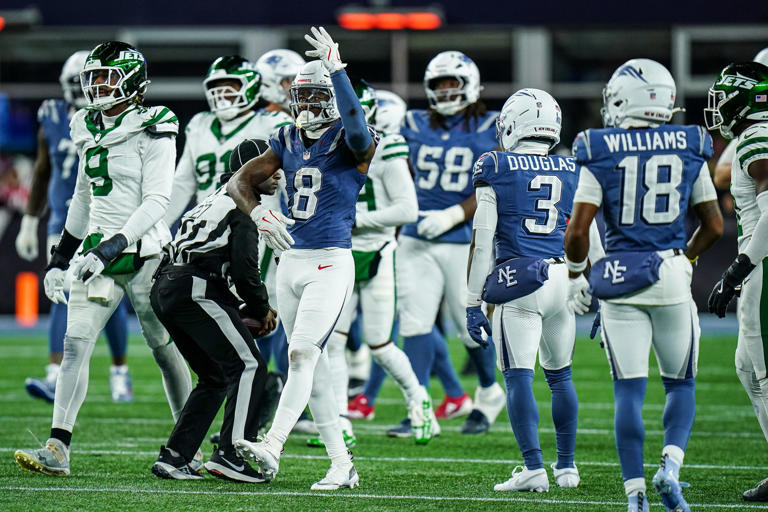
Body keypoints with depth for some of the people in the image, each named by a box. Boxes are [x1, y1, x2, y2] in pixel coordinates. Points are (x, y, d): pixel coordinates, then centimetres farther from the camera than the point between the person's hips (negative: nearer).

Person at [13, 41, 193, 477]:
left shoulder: (153, 131, -10)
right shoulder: (90, 131, 12)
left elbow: (157, 200, -16)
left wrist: (115, 246, -26)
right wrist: (61, 257, 19)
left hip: (144, 249, -6)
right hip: (97, 249, 6)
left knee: (165, 349, 6)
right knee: (76, 345, -7)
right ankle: (57, 449, -12)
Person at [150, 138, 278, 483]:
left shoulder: (217, 201, 29)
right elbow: (244, 267, -13)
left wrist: (242, 310, 21)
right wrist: (262, 310, 3)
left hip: (165, 290, 10)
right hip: (196, 292, -10)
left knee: (215, 378, 18)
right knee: (249, 367, -6)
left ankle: (173, 457, 12)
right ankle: (229, 455, -14)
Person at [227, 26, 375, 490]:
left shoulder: (350, 143, -5)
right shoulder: (288, 142, 12)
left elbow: (356, 126, -31)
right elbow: (240, 181, 12)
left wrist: (336, 68, -33)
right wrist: (259, 213, -9)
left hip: (332, 263, -7)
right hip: (291, 260, 7)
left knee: (302, 353, -18)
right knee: (314, 364, 7)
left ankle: (272, 447, -29)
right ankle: (342, 465, 12)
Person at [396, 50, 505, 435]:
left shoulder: (491, 131, -1)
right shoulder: (415, 126, 10)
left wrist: (454, 215, -16)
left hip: (465, 241, -3)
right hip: (416, 242, 3)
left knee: (471, 326, 3)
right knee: (415, 322, -7)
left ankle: (489, 395, 30)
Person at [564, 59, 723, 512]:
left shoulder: (600, 152, -3)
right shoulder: (689, 150, 3)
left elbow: (578, 230, -7)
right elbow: (714, 226, 9)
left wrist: (576, 275, 11)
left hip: (620, 281, -1)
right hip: (672, 277, 1)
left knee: (629, 390, 3)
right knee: (681, 384, 15)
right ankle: (670, 465, -7)